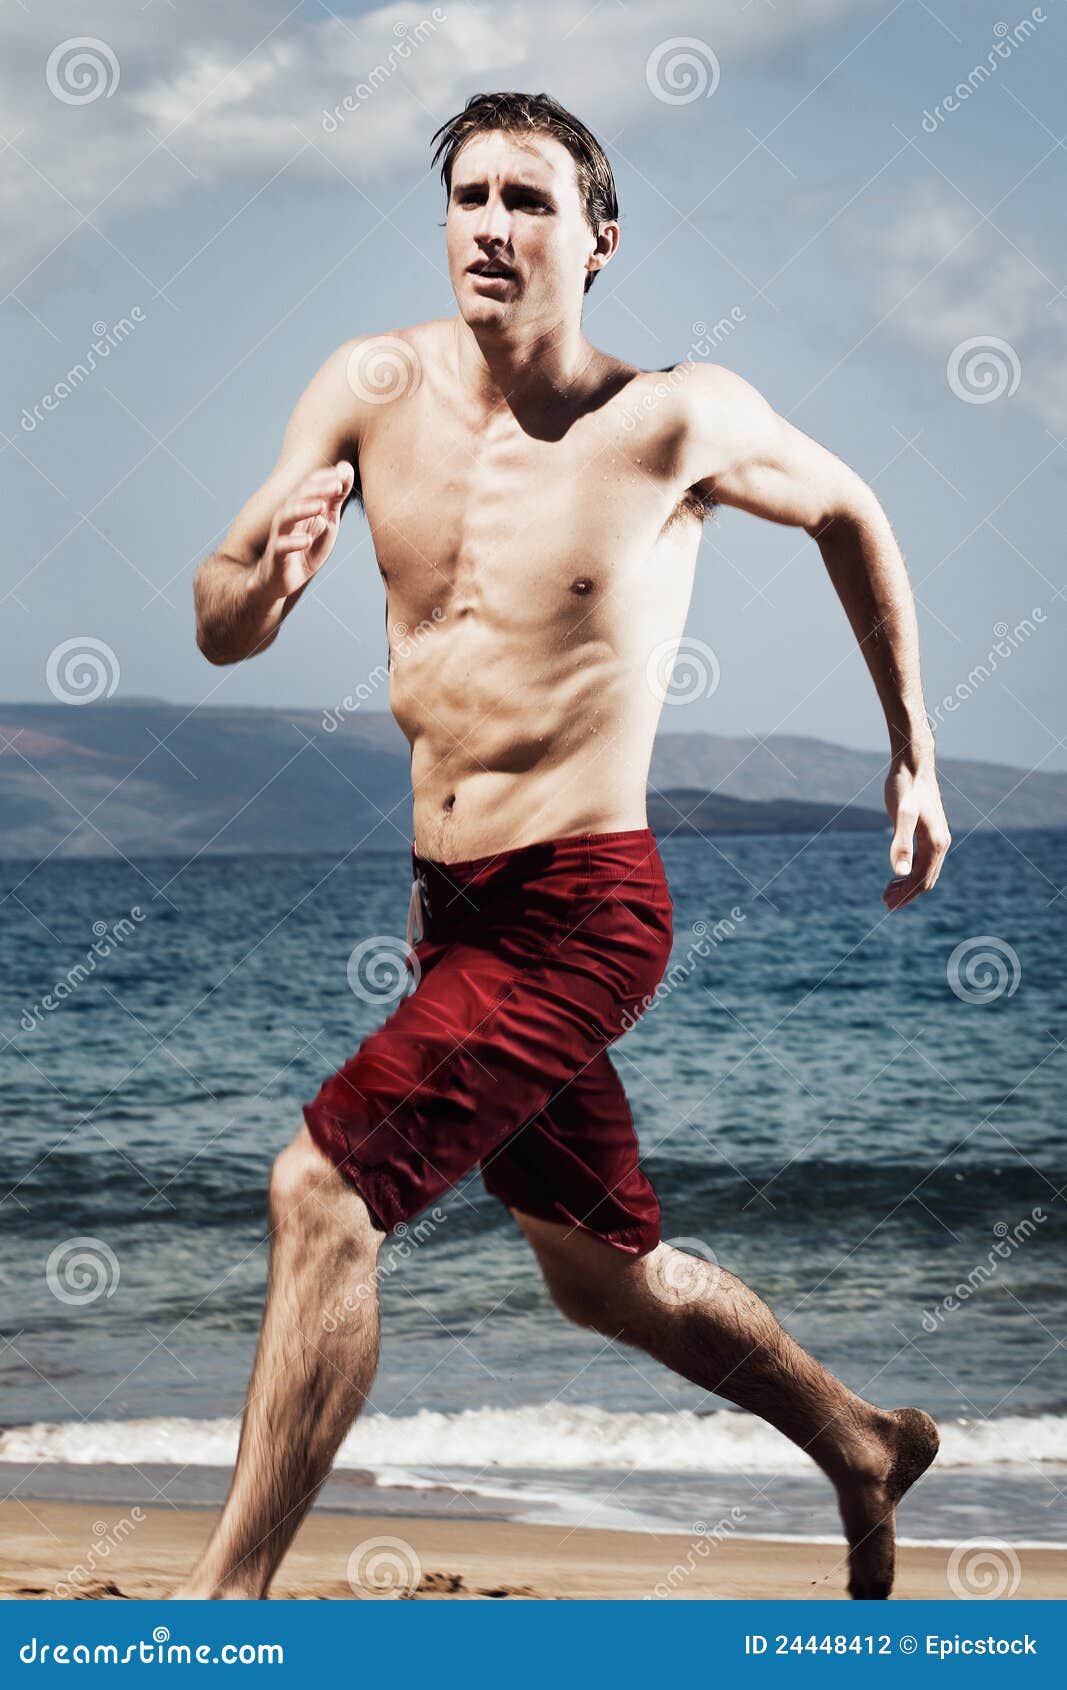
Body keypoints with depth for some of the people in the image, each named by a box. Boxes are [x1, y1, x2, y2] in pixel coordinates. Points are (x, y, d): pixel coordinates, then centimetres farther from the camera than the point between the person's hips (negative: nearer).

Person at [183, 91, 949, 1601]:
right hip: (453, 905, 6)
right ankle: (864, 1447, 43)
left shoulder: (676, 418, -11)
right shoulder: (374, 390, 0)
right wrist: (270, 573, -21)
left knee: (322, 1187, -18)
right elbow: (219, 632, 2)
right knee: (604, 1270, 19)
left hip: (578, 910, -6)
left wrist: (913, 754, 12)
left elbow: (850, 514, 9)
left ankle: (222, 1603, -10)